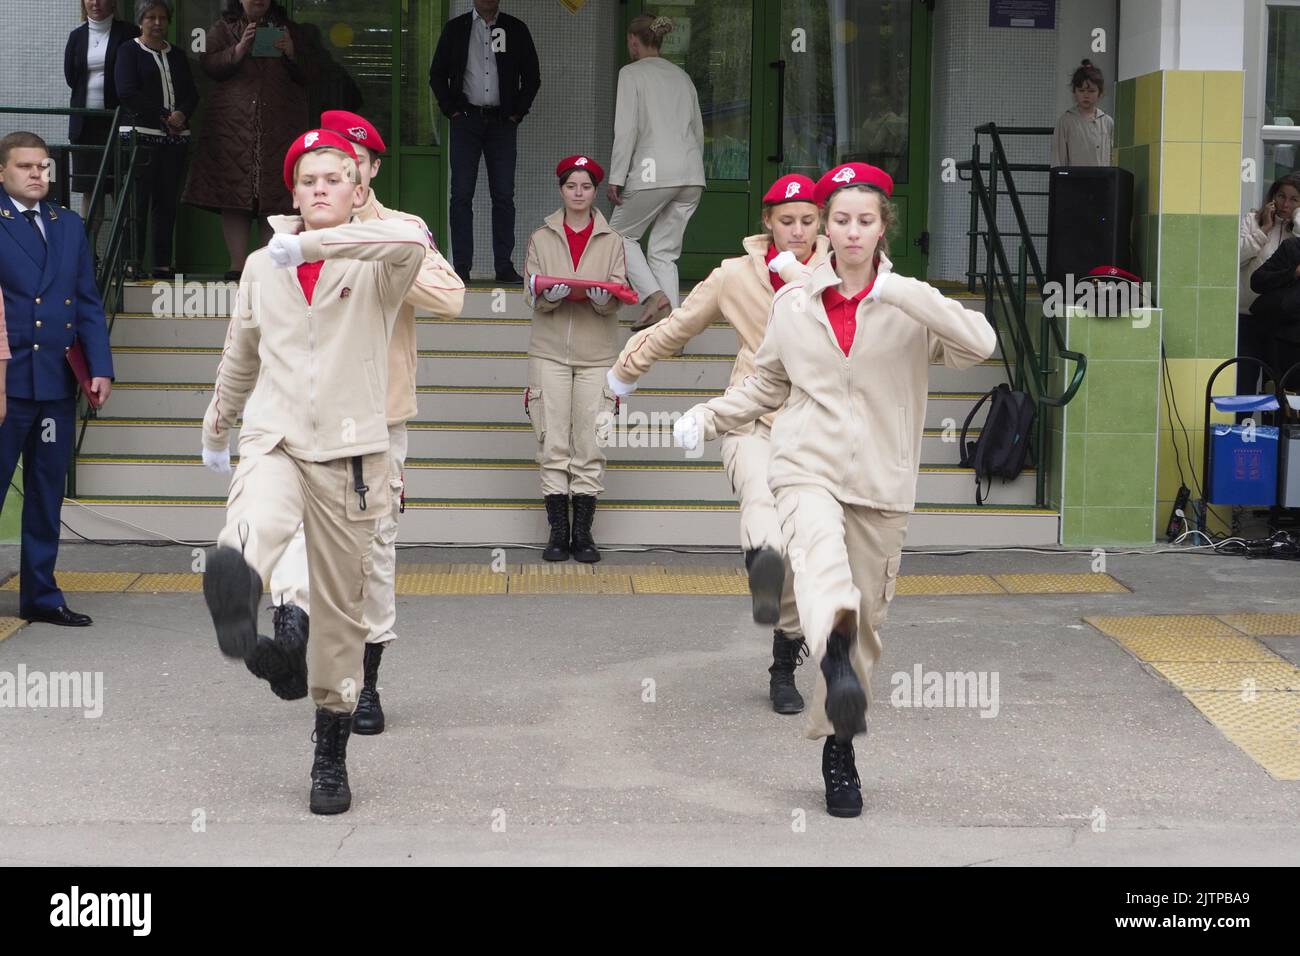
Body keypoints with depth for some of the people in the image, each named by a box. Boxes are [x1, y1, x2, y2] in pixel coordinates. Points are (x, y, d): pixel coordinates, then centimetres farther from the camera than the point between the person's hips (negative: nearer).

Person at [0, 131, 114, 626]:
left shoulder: (70, 226, 14)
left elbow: (89, 303, 12)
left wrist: (100, 367, 2)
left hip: (57, 382, 5)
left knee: (48, 493, 11)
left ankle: (40, 594, 19)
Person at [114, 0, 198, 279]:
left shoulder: (177, 54, 20)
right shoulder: (130, 51, 4)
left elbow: (192, 93, 13)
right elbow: (127, 91, -7)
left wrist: (182, 114, -9)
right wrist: (164, 116, -12)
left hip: (175, 135, 5)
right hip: (141, 132, -5)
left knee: (167, 202, 2)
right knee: (139, 200, -8)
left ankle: (163, 263, 3)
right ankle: (134, 262, -7)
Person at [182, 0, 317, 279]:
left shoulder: (289, 30, 18)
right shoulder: (223, 28, 15)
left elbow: (309, 75, 13)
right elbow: (209, 64, 0)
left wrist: (292, 54, -6)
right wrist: (239, 50, -14)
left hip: (279, 128, 1)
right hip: (233, 126, -1)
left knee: (276, 197, -7)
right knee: (234, 194, -7)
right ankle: (238, 263, -7)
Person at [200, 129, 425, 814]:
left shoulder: (374, 268, -1)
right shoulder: (261, 266, 12)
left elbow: (413, 241, -27)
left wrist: (310, 244, -31)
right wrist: (215, 431, 35)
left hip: (349, 452, -1)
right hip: (272, 440, 1)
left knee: (341, 609, 6)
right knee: (256, 527, -35)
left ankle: (331, 757, 19)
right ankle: (239, 615, -65)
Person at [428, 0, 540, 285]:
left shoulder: (516, 29, 8)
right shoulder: (456, 28, 7)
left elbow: (532, 77, 11)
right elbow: (437, 74, 9)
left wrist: (517, 113, 3)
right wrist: (451, 110, -1)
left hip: (502, 122, 1)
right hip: (467, 120, 0)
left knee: (504, 195, -1)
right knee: (462, 194, -4)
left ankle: (504, 266, 3)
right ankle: (461, 267, -2)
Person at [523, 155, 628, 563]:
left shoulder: (611, 241, 10)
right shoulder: (542, 238, 11)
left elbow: (615, 303, 2)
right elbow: (533, 296, 2)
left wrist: (601, 296, -20)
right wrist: (553, 294, -19)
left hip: (596, 354, 0)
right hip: (550, 352, 0)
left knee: (590, 447, -3)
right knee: (552, 445, -3)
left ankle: (583, 533, 3)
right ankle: (558, 532, 3)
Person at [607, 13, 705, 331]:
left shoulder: (632, 73, 1)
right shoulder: (681, 75, 19)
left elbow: (627, 129, -7)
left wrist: (616, 177, -5)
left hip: (654, 171, -6)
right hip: (691, 172, 6)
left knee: (622, 233, 13)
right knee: (665, 252, 11)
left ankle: (655, 295, -8)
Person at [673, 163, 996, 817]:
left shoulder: (910, 305, 1)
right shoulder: (794, 303, 9)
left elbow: (979, 345, -17)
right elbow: (767, 385, 23)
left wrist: (903, 293, -24)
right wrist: (709, 417, 10)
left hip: (881, 482, 1)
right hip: (808, 468, 0)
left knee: (865, 622, 7)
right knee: (822, 549, -34)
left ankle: (838, 746, 22)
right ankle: (835, 660, -62)